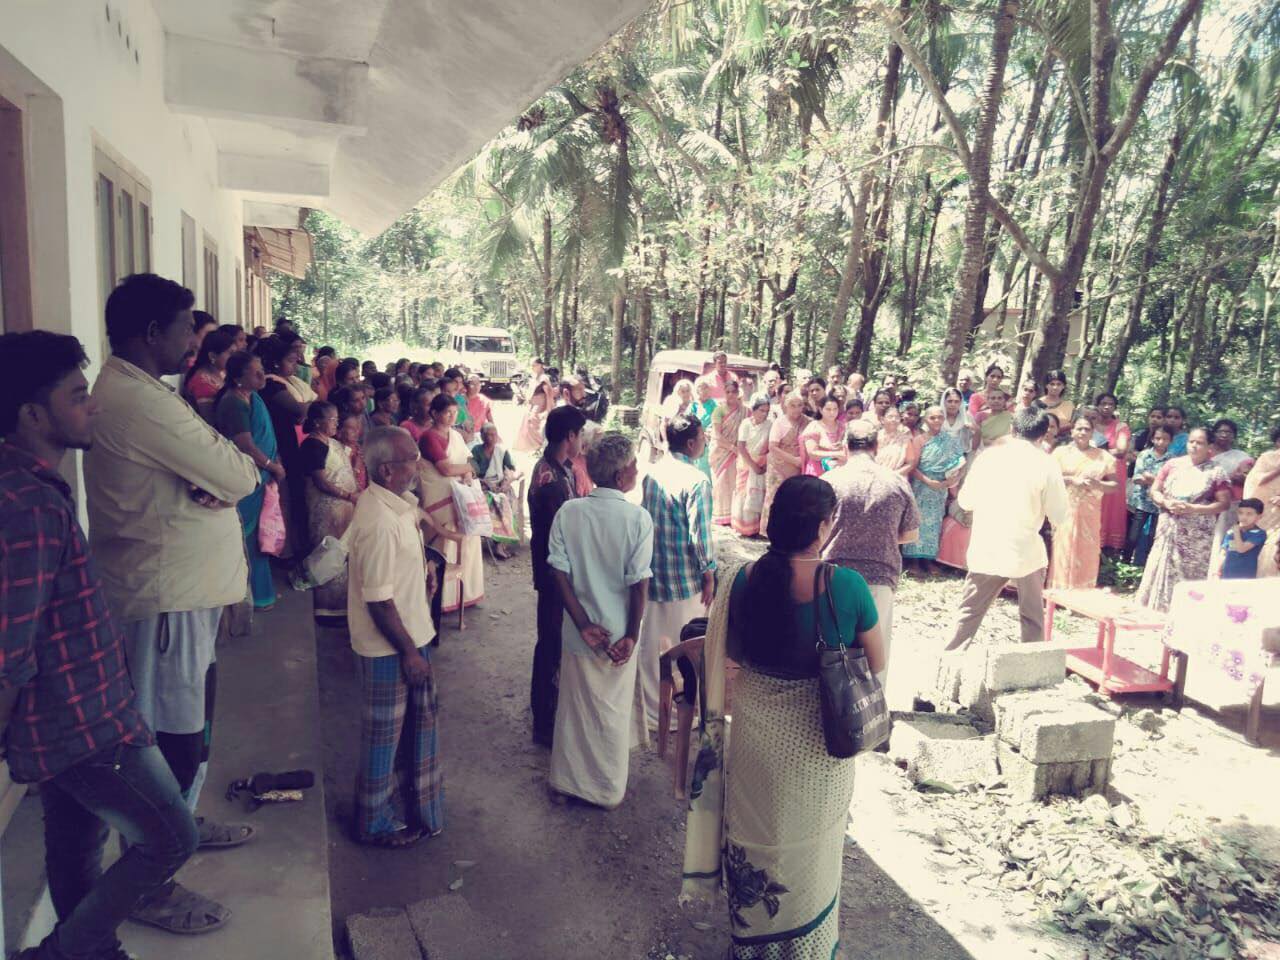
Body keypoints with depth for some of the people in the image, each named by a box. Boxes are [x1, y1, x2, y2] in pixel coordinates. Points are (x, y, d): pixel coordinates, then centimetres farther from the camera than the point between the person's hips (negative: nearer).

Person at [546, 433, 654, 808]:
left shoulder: (568, 512, -7)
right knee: (613, 712, 15)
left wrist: (583, 623, -7)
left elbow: (559, 572, -9)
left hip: (578, 632, 3)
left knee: (573, 706, 20)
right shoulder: (638, 518, -16)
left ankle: (563, 781, 34)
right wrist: (632, 635, -8)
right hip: (618, 632, -2)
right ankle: (608, 789, 30)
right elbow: (639, 582, -16)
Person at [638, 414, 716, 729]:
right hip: (685, 576, -6)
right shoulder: (696, 481, -18)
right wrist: (709, 574, -8)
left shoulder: (652, 473, 3)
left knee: (650, 644, 14)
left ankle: (652, 711, 25)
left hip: (652, 571, 6)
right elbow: (700, 533, -18)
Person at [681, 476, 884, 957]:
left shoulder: (746, 579, -15)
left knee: (756, 833, 22)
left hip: (756, 732, 1)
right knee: (811, 842, 22)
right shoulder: (847, 586, -21)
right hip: (818, 739, -1)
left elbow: (732, 652, -1)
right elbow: (876, 664, -7)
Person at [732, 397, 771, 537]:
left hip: (762, 464, 1)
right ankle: (743, 527, 12)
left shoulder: (770, 425, -7)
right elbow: (741, 447, -13)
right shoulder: (746, 424, -11)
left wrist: (766, 463, -11)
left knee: (758, 495, 1)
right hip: (746, 463, -1)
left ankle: (755, 527, 7)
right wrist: (753, 465, -14)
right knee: (745, 493, 4)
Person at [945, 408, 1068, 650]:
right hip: (1026, 552, -2)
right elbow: (1058, 517, -5)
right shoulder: (1046, 464, -8)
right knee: (1032, 617, 16)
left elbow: (965, 501, 6)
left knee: (970, 612, 14)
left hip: (985, 549, 2)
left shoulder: (988, 454, -1)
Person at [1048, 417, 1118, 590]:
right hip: (1065, 512, -2)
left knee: (1087, 555, 4)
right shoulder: (1061, 452, 3)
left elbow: (1115, 485, 6)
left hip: (1089, 513, 2)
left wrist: (1098, 484, -13)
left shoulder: (1103, 456, 7)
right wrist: (1071, 480, -18)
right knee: (1063, 554, -3)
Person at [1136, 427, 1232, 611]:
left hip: (1198, 534, -2)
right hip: (1170, 529, 3)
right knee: (1163, 569, 2)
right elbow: (1154, 490, 9)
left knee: (1192, 571, -1)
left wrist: (1192, 509, -15)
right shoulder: (1173, 465, 6)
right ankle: (1158, 610, 9)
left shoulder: (1216, 472, -2)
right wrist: (1167, 503, -11)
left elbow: (1224, 503, -5)